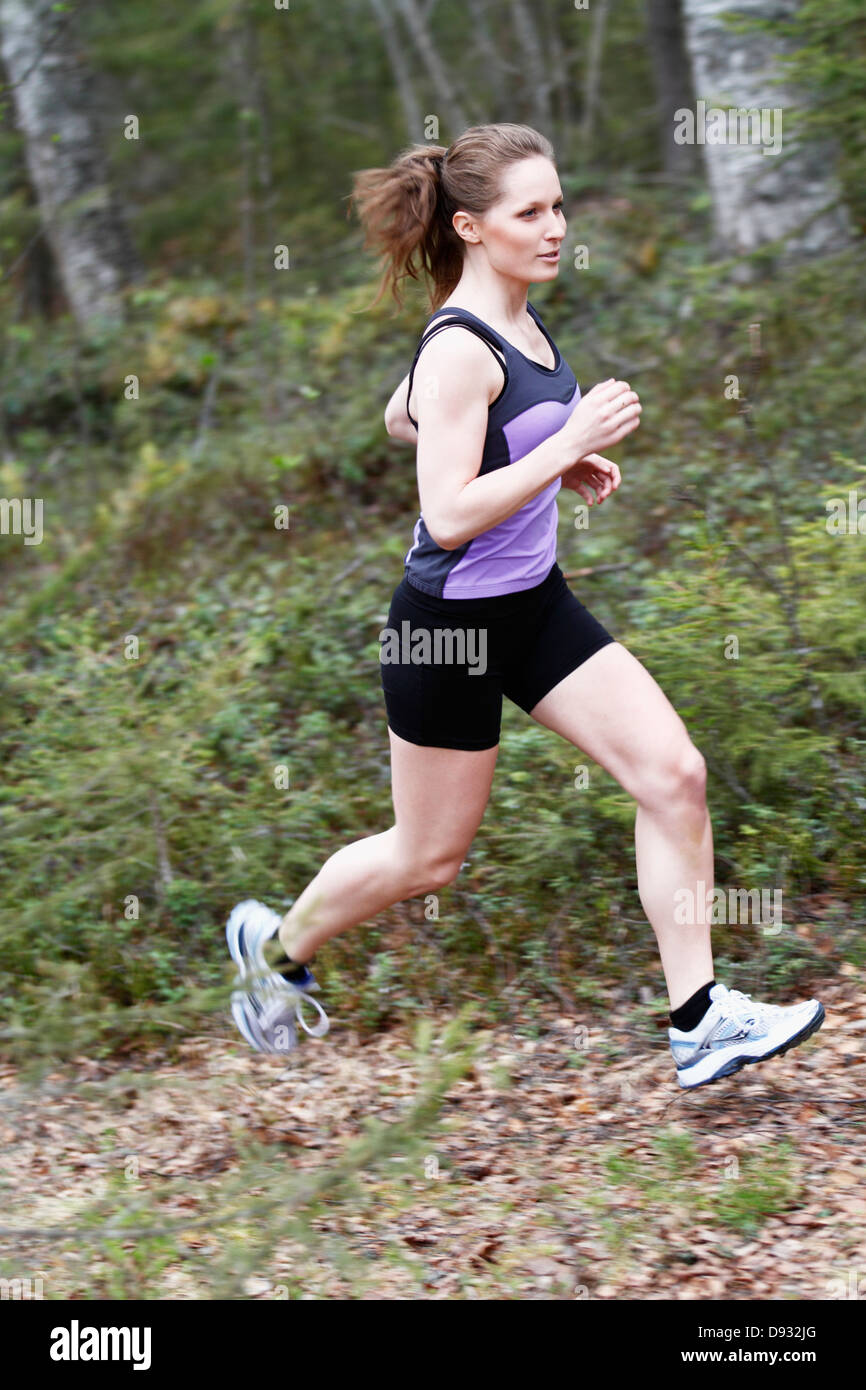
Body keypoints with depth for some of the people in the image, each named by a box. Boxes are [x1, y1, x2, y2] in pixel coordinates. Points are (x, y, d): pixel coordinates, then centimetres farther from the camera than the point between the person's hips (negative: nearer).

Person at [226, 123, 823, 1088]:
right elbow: (451, 516, -27)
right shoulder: (460, 349, -22)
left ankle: (700, 1023, 1)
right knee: (428, 857, 7)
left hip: (535, 606, 8)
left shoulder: (516, 322, 5)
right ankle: (276, 946, 34)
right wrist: (567, 443, -30)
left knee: (674, 774, -4)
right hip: (449, 621, -8)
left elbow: (401, 420, 20)